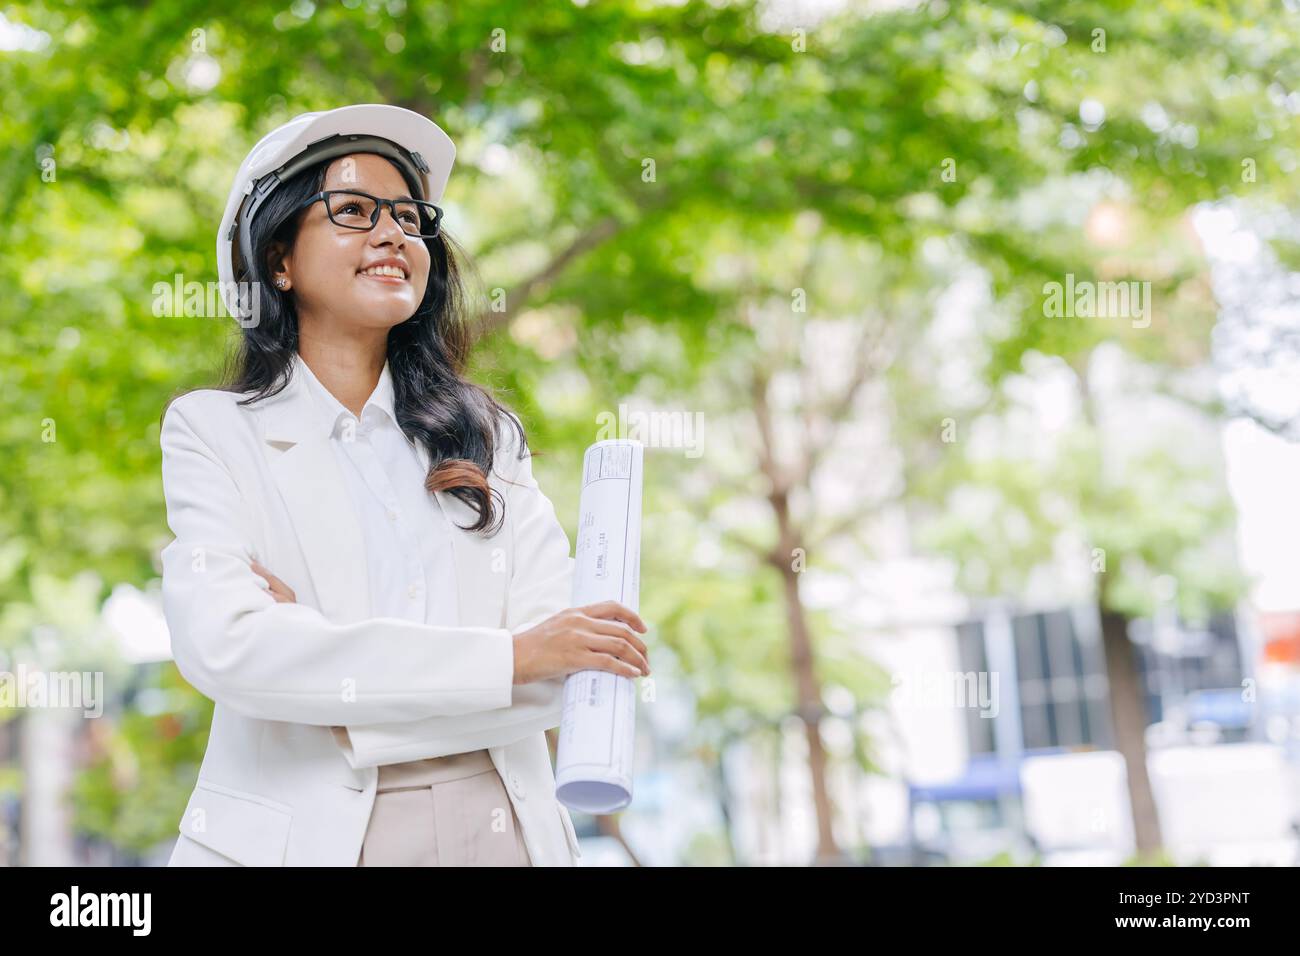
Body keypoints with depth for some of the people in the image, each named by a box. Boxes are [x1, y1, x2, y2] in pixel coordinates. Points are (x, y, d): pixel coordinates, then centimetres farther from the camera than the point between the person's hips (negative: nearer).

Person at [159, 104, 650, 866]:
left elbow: (559, 667, -5)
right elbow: (220, 644, -18)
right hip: (300, 833, -2)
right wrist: (506, 659, -20)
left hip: (501, 826, 3)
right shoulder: (213, 430, -1)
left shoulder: (490, 436, 6)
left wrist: (322, 652, -17)